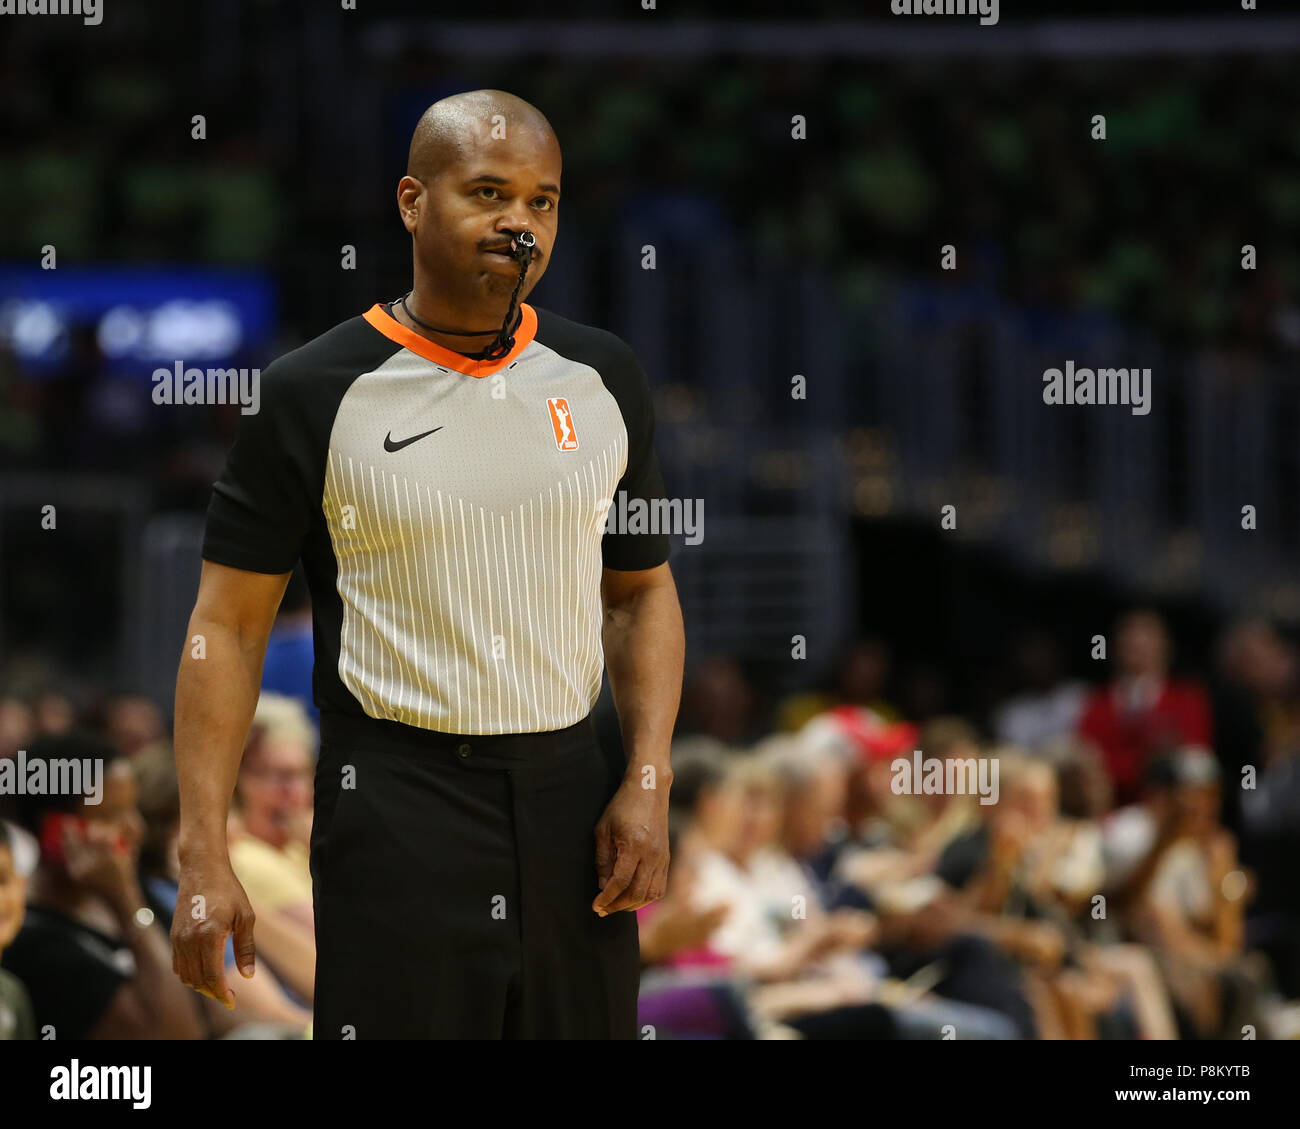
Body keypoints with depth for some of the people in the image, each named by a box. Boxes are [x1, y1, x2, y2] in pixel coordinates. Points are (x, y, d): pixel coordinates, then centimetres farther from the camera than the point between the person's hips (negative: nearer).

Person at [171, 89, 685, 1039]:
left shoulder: (602, 378, 8)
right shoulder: (316, 394, -4)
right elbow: (230, 623, -3)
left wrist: (649, 781, 1)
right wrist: (204, 854, -10)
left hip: (571, 795, 4)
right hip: (396, 808, -4)